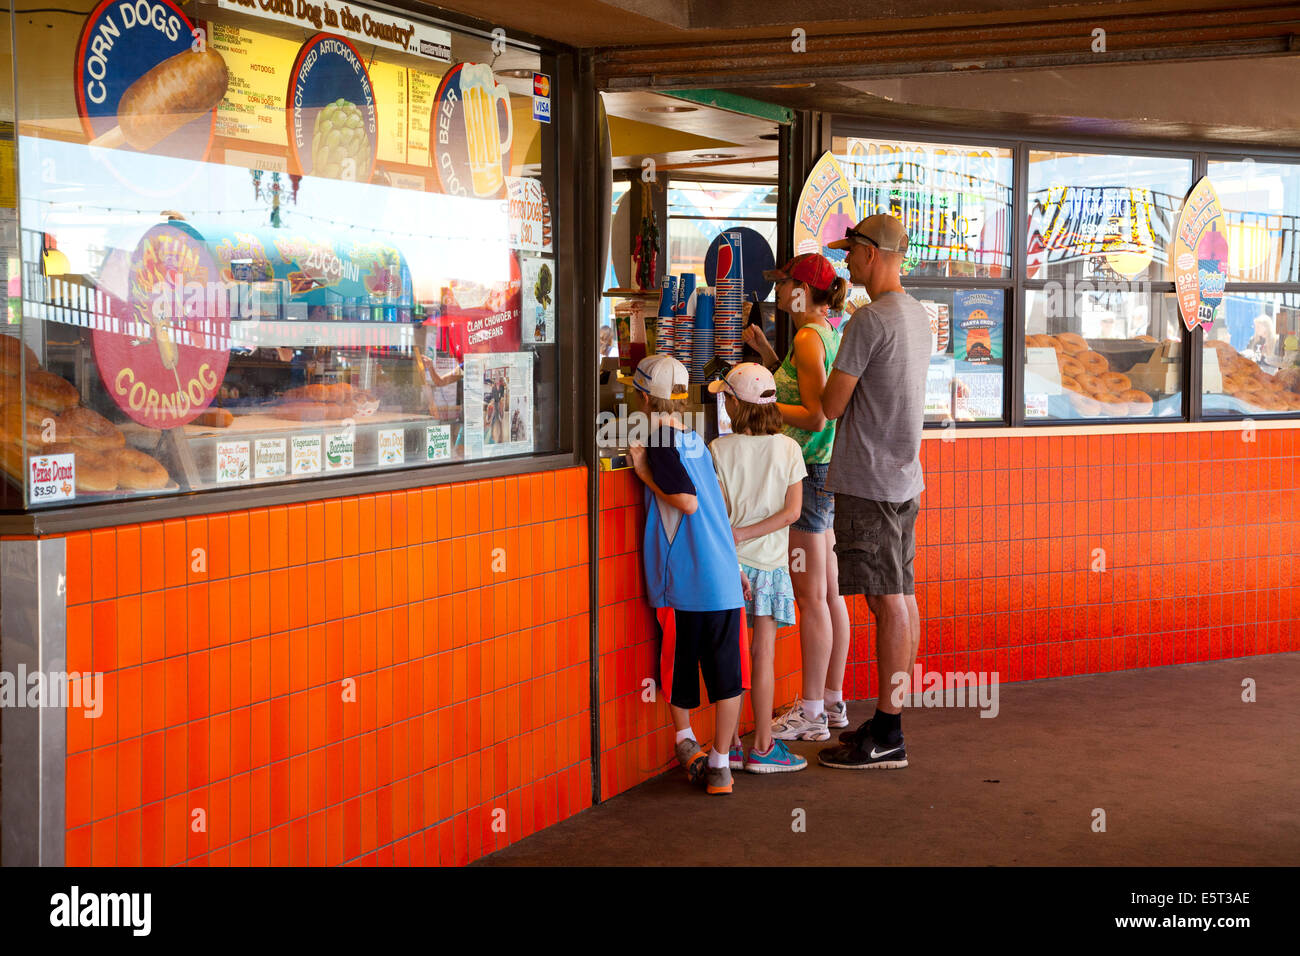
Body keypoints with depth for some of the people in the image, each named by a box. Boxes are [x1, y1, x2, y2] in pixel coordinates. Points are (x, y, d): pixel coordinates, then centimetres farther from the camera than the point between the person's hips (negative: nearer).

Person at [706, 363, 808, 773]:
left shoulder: (719, 449, -6)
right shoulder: (788, 448, -1)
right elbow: (792, 511, -6)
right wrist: (745, 534, -6)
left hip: (730, 559, 0)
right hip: (770, 561, 0)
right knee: (763, 652, 4)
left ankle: (729, 744, 12)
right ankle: (762, 746, 7)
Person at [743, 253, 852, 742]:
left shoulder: (808, 338, -14)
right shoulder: (829, 333, 14)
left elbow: (816, 416, -20)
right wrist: (766, 352, 16)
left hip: (808, 472, -10)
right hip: (826, 469, 10)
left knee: (811, 596, -5)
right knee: (829, 593, 13)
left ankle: (811, 713, 0)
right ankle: (832, 701, 20)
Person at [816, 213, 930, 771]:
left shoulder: (870, 319, -15)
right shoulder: (916, 314, 14)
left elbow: (832, 406, -14)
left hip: (869, 480, -10)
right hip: (904, 476, 10)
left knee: (887, 602, -7)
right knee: (901, 598, 11)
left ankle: (886, 737, -3)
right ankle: (889, 722, 19)